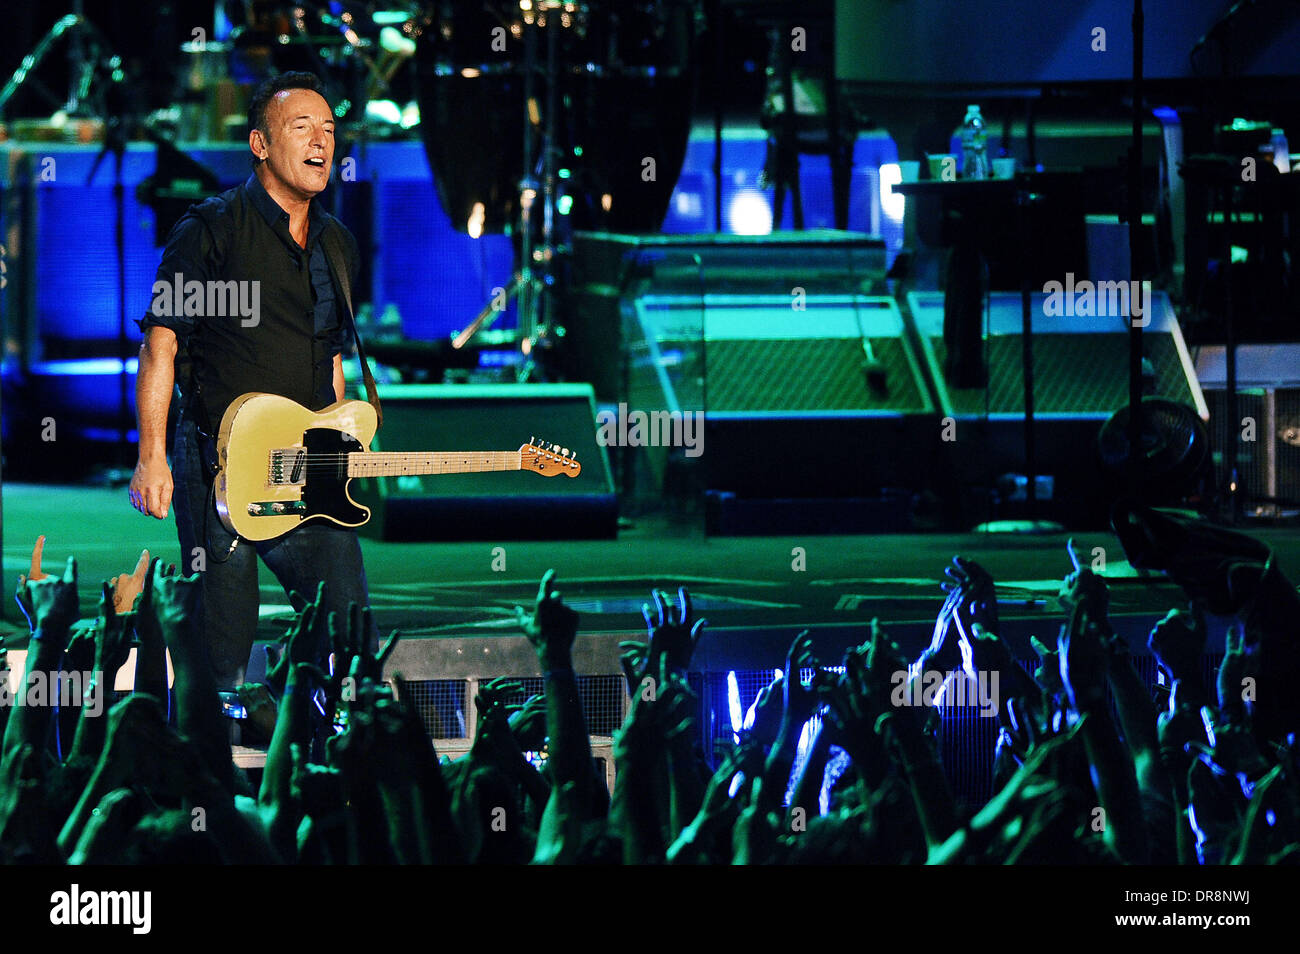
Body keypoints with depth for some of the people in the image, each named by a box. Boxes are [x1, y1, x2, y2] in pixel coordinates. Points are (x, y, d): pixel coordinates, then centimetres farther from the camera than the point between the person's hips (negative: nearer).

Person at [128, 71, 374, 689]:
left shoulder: (338, 245, 14)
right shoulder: (212, 230, -5)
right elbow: (160, 343, -6)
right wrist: (152, 458, -12)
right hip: (219, 473, -5)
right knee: (223, 659, -2)